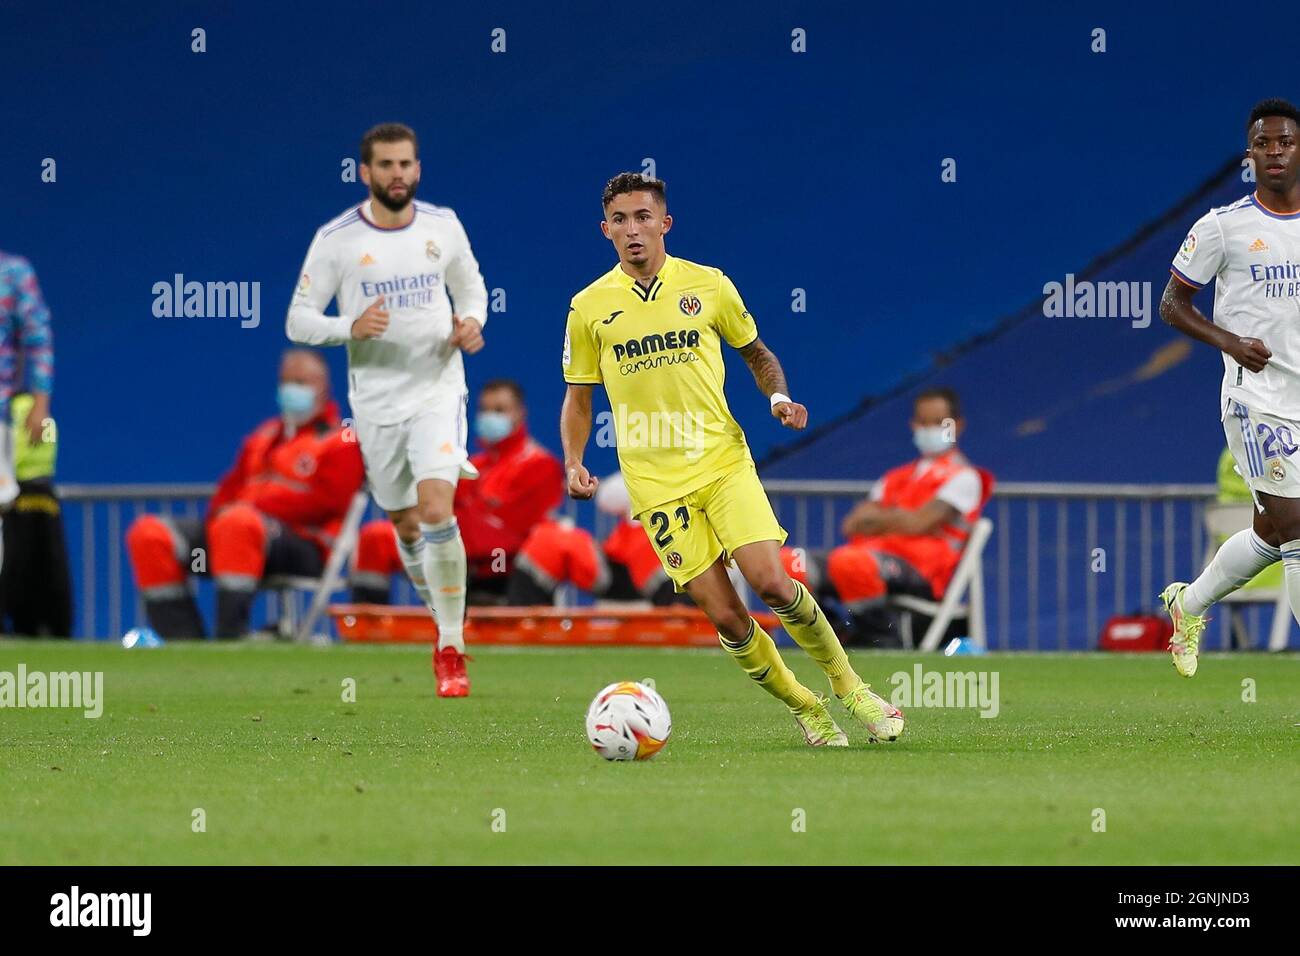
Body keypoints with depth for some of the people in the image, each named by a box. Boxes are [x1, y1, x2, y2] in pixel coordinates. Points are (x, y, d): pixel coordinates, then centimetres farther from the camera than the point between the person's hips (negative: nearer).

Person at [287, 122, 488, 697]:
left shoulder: (443, 226, 0)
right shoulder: (336, 239, -6)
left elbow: (470, 287, 17)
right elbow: (298, 321, -5)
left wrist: (471, 324, -5)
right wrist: (351, 328, -24)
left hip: (437, 389, -1)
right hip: (375, 402, 1)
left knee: (437, 513, -18)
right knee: (406, 527, 11)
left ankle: (451, 650, -10)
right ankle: (446, 624, 36)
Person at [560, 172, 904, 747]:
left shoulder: (708, 286, 3)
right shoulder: (589, 308, 2)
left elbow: (756, 353, 17)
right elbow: (578, 396, 12)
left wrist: (779, 397, -3)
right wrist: (574, 464, -4)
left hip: (723, 462, 0)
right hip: (655, 480, 0)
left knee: (771, 583, -16)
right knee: (725, 617, -6)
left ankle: (849, 687, 5)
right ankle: (804, 709, 14)